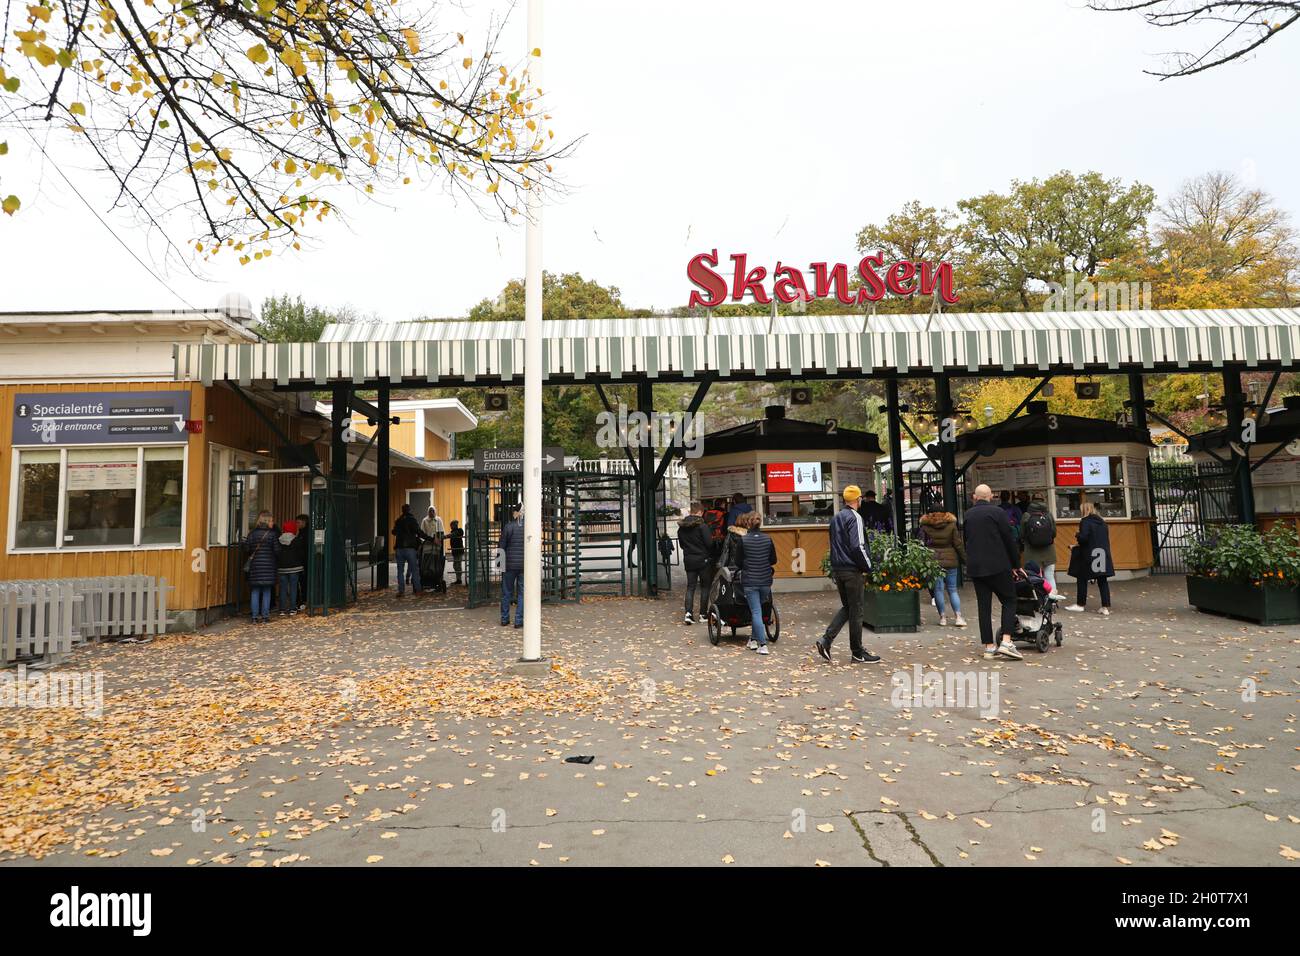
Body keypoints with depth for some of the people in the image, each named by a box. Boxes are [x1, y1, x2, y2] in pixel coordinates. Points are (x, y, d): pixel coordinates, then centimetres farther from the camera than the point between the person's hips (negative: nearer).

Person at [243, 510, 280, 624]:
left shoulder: (252, 533, 0)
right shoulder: (272, 534, -6)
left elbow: (246, 549, 0)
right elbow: (277, 551, -6)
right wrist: (275, 557, 16)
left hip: (255, 566, 2)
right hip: (268, 566, -2)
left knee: (255, 592, 7)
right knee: (266, 592, 5)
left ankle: (255, 616, 7)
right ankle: (265, 616, 5)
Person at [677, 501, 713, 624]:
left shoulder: (681, 527, 5)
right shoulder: (702, 525, -15)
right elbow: (709, 543, -16)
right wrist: (710, 554, 3)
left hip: (688, 560, 5)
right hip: (703, 560, -5)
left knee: (690, 587, 7)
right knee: (705, 587, 9)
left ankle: (688, 612, -8)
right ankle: (703, 614, 11)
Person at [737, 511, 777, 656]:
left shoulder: (743, 540, -9)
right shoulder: (767, 539, 0)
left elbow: (739, 561, -3)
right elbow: (773, 560, 7)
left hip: (750, 581, -3)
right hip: (765, 580, 3)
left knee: (756, 612, 0)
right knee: (757, 610, 20)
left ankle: (763, 644, -6)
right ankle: (754, 639, 26)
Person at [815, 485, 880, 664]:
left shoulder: (835, 518, 14)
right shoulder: (855, 518, -13)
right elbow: (858, 546, -21)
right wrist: (867, 567, -10)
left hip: (837, 569, 8)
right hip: (853, 570, -8)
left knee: (846, 607, 17)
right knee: (855, 610, 2)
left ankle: (826, 640, 4)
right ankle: (857, 653, 12)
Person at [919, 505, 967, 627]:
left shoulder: (925, 526, 0)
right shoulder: (951, 524, 2)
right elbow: (958, 544, 3)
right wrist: (965, 559, 9)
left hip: (933, 561, -1)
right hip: (950, 560, 1)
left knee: (938, 589, 3)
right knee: (952, 589, 9)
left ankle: (942, 617, 5)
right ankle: (958, 616, 3)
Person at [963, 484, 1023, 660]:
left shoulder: (968, 515, 10)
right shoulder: (998, 512, -5)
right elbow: (1009, 540, -4)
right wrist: (1016, 564, 5)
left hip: (975, 568, 4)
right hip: (998, 566, -4)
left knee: (984, 606, 7)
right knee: (1009, 601, 6)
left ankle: (989, 647, 8)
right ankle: (1006, 642, -8)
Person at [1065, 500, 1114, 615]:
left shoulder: (1085, 521, -11)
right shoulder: (1102, 522, 11)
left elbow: (1083, 537, -22)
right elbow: (1106, 538, 15)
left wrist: (1076, 543, -3)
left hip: (1088, 555, -6)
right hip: (1103, 554, 6)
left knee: (1082, 579, 7)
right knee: (1102, 581, 7)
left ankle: (1080, 604, 15)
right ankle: (1106, 607, 4)